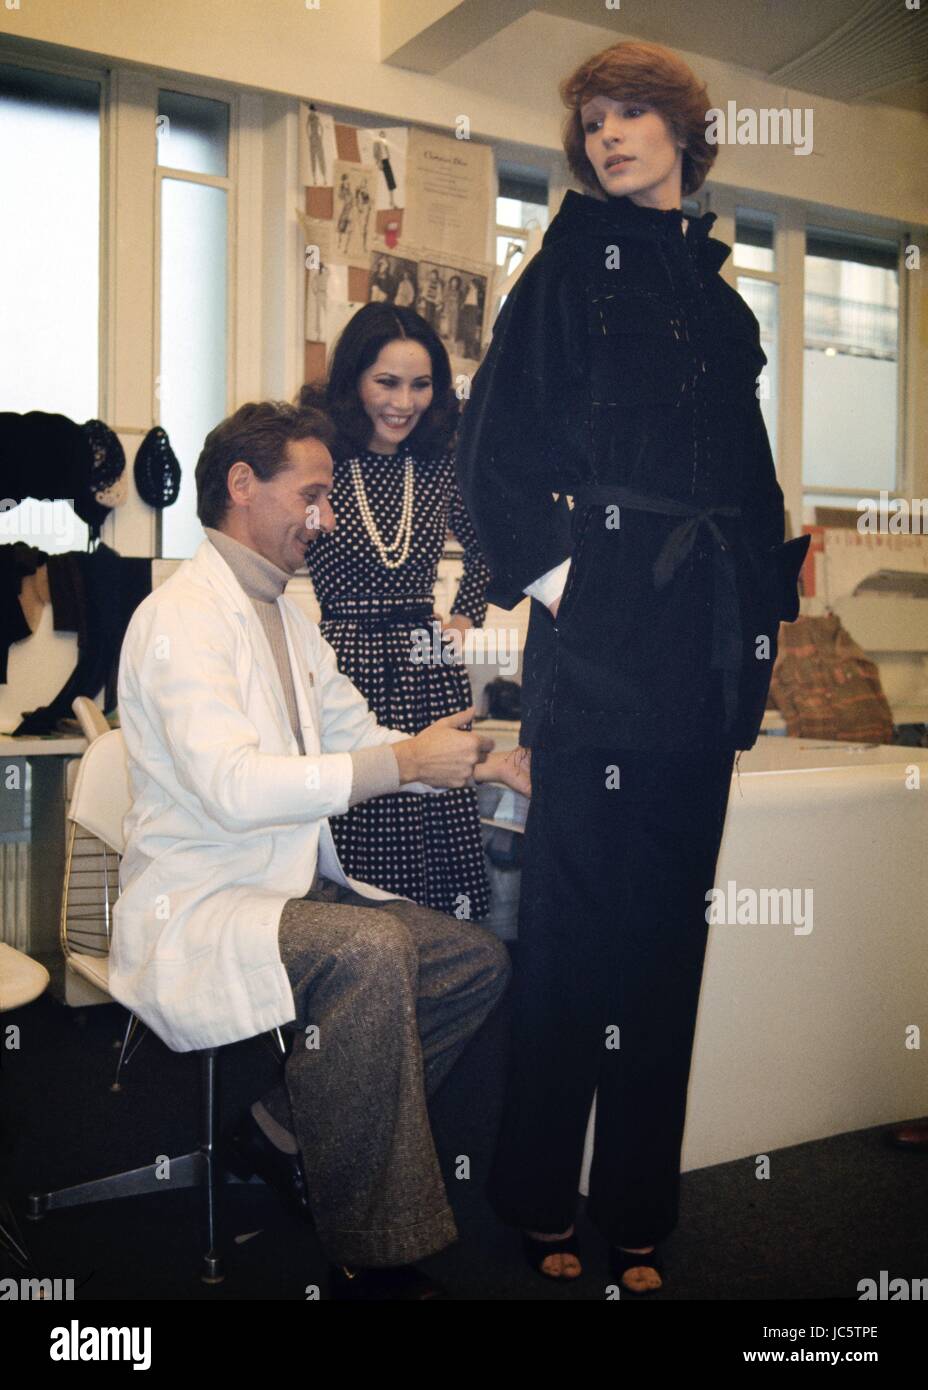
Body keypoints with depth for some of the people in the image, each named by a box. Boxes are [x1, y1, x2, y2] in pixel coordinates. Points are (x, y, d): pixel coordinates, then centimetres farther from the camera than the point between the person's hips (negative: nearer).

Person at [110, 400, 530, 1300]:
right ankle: (375, 1257, -21)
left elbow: (360, 740, 20)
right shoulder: (181, 618, -13)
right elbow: (232, 786, -26)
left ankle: (287, 1130, 4)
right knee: (368, 950, -34)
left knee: (478, 958, -4)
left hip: (296, 895, 9)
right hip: (196, 914, -9)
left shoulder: (288, 623, 17)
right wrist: (404, 761, -23)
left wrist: (482, 764, 5)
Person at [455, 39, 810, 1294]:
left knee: (670, 925, 8)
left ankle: (639, 1219, 19)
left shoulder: (718, 296, 20)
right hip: (602, 641, -5)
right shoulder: (572, 267, 5)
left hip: (703, 650, 6)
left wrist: (762, 605, 12)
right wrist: (546, 568, -11)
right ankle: (539, 1205, 14)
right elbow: (496, 441, -3)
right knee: (577, 923, -2)